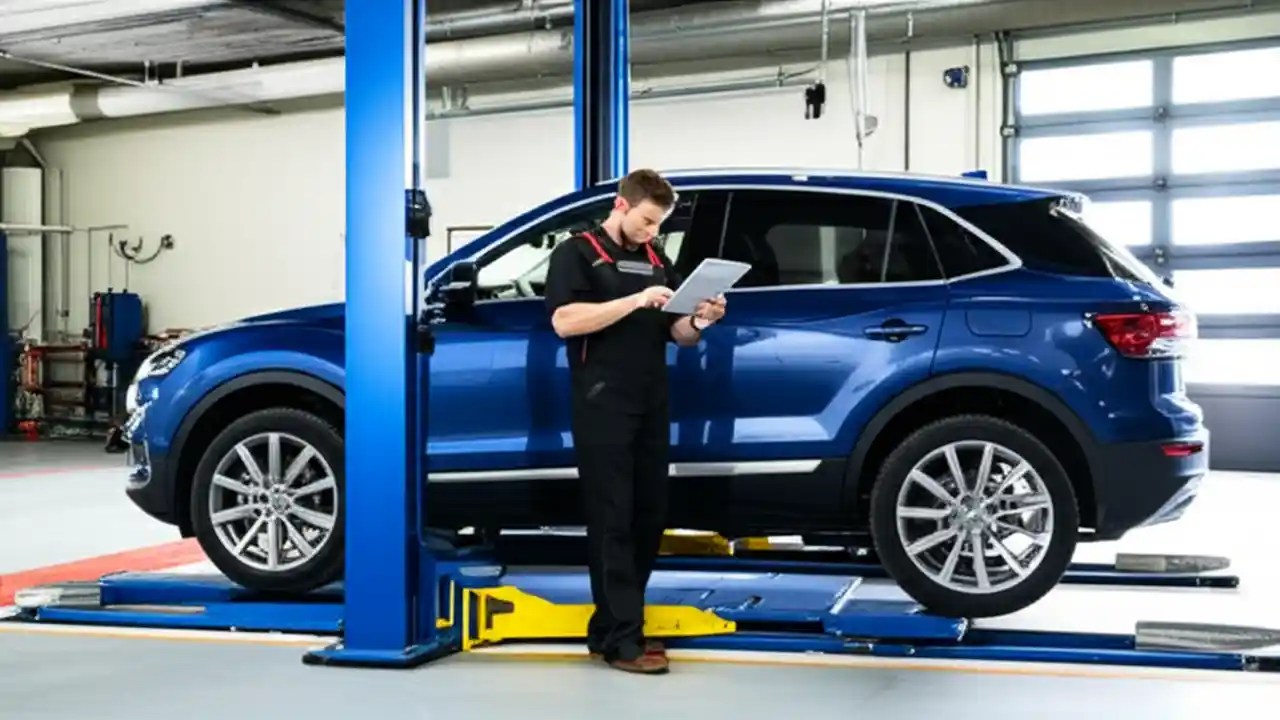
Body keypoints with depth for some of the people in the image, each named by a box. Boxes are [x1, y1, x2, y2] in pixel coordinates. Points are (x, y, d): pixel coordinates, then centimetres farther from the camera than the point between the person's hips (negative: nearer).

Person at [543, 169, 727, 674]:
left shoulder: (658, 261, 19)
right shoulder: (577, 253, 0)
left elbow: (677, 335, 18)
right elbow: (564, 321, -15)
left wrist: (700, 321, -5)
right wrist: (636, 301, -20)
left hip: (652, 408, 7)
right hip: (603, 408, -7)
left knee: (648, 519, 7)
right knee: (613, 522, -6)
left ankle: (608, 627, 16)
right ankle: (622, 639, -5)